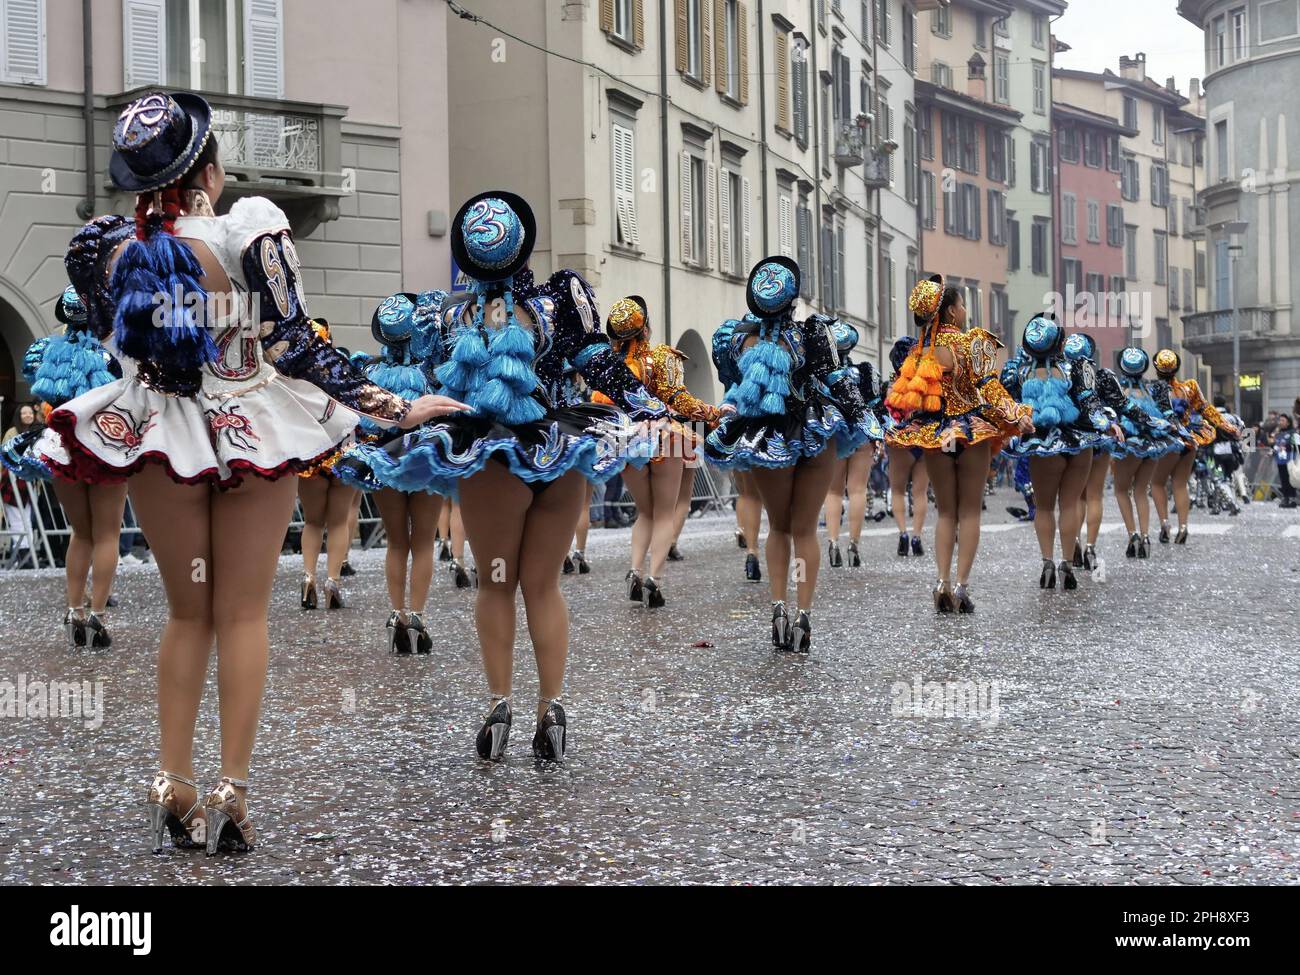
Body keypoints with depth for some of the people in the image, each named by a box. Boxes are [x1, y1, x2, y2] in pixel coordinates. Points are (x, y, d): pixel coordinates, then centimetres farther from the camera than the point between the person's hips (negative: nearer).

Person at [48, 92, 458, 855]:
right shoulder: (254, 229, -10)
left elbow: (131, 347, 5)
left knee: (188, 612, 14)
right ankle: (232, 795, 2)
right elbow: (295, 347, -12)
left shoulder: (126, 252, 1)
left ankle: (175, 789, 12)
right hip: (252, 431, -3)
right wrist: (392, 407, -6)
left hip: (162, 436, 3)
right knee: (243, 614, 3)